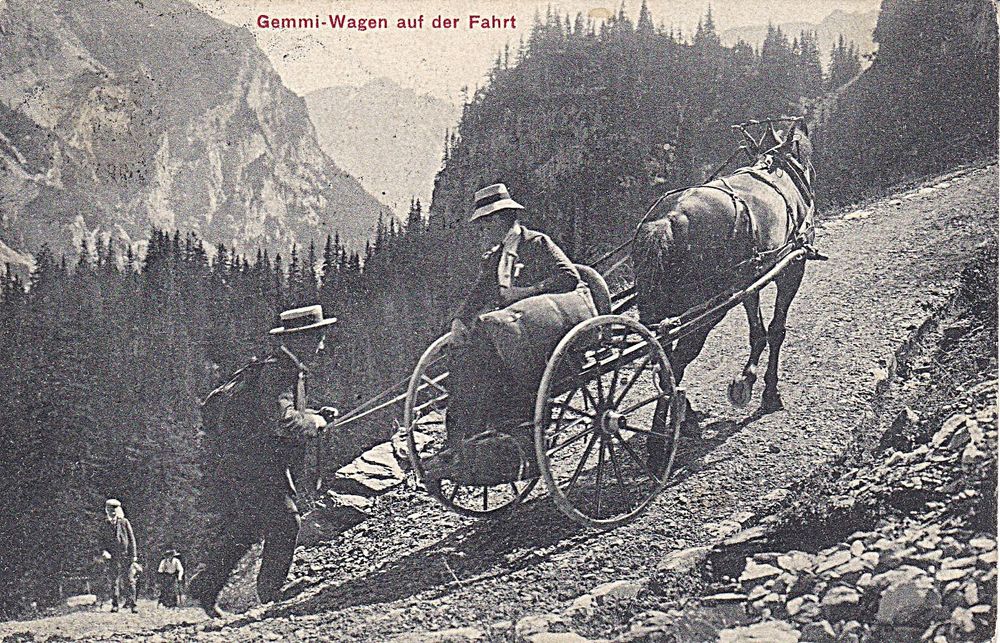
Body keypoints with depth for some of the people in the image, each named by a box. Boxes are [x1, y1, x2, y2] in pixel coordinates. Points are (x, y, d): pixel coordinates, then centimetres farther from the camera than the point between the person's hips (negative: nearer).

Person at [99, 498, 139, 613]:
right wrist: (104, 551, -9)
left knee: (129, 581, -5)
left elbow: (132, 539, 4)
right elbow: (102, 540, 12)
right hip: (112, 557, 2)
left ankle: (132, 604, -2)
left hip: (126, 556, -2)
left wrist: (133, 555, -2)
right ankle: (115, 605, 9)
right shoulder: (105, 526, 9)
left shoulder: (124, 522, 4)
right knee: (114, 582, 3)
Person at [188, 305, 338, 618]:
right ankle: (271, 596, -3)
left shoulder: (287, 369, 17)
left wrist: (316, 415, 15)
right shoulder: (276, 370, -16)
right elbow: (282, 421, -27)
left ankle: (204, 587, 23)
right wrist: (316, 422, -10)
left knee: (243, 529, 15)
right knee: (284, 522, -10)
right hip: (254, 465, -11)